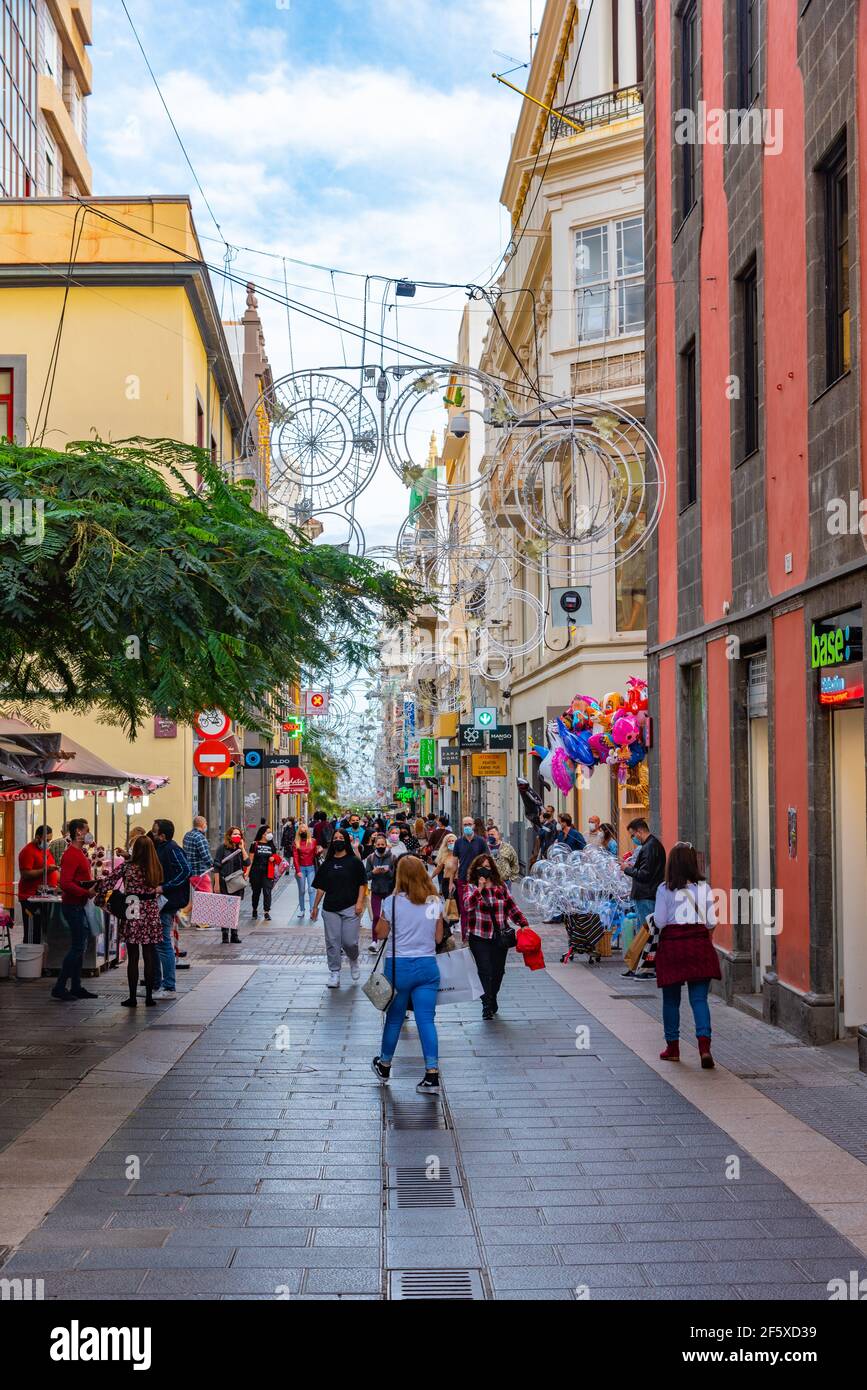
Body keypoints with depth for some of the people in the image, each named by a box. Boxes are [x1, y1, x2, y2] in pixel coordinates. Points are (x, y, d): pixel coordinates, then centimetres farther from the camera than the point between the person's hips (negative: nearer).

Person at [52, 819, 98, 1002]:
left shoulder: (79, 853, 15)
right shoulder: (71, 855, -17)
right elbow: (65, 884, -24)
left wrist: (93, 886, 8)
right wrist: (87, 892, -23)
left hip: (79, 906, 10)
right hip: (73, 906, -10)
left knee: (79, 947, 12)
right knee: (77, 947, -8)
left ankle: (76, 987, 18)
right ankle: (59, 988, -4)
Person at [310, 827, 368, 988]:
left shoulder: (354, 862, 1)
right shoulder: (327, 864, 11)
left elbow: (362, 884, -1)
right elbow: (320, 887, 14)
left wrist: (360, 902, -11)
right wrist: (315, 907, 13)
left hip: (350, 908, -3)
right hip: (330, 908, 3)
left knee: (350, 941, -7)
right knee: (332, 942, 2)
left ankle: (353, 961, 24)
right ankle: (334, 973, 10)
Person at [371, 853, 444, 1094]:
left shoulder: (393, 902, -11)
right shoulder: (436, 903, -1)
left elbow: (381, 934, 0)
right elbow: (438, 938, 6)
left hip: (397, 965, -2)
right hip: (427, 965, 2)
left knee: (394, 1019, 14)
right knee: (426, 1020, 1)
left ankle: (384, 1066, 32)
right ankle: (432, 1074, -7)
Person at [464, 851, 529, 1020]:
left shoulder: (501, 886, 9)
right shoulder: (471, 887, -1)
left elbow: (512, 906, 11)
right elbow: (468, 905, -18)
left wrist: (523, 923, 3)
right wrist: (480, 888, -25)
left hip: (500, 936, 3)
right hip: (480, 937, -3)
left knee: (498, 971, 9)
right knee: (485, 971, -10)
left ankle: (492, 1000, 30)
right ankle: (487, 1005, -4)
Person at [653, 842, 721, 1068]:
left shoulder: (664, 889, -5)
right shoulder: (704, 888, 0)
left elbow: (659, 922, -6)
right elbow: (711, 922, -1)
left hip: (671, 944, -1)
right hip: (699, 944, 1)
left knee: (671, 999, 11)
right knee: (699, 998, 2)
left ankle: (672, 1047, 18)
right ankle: (704, 1045, -14)